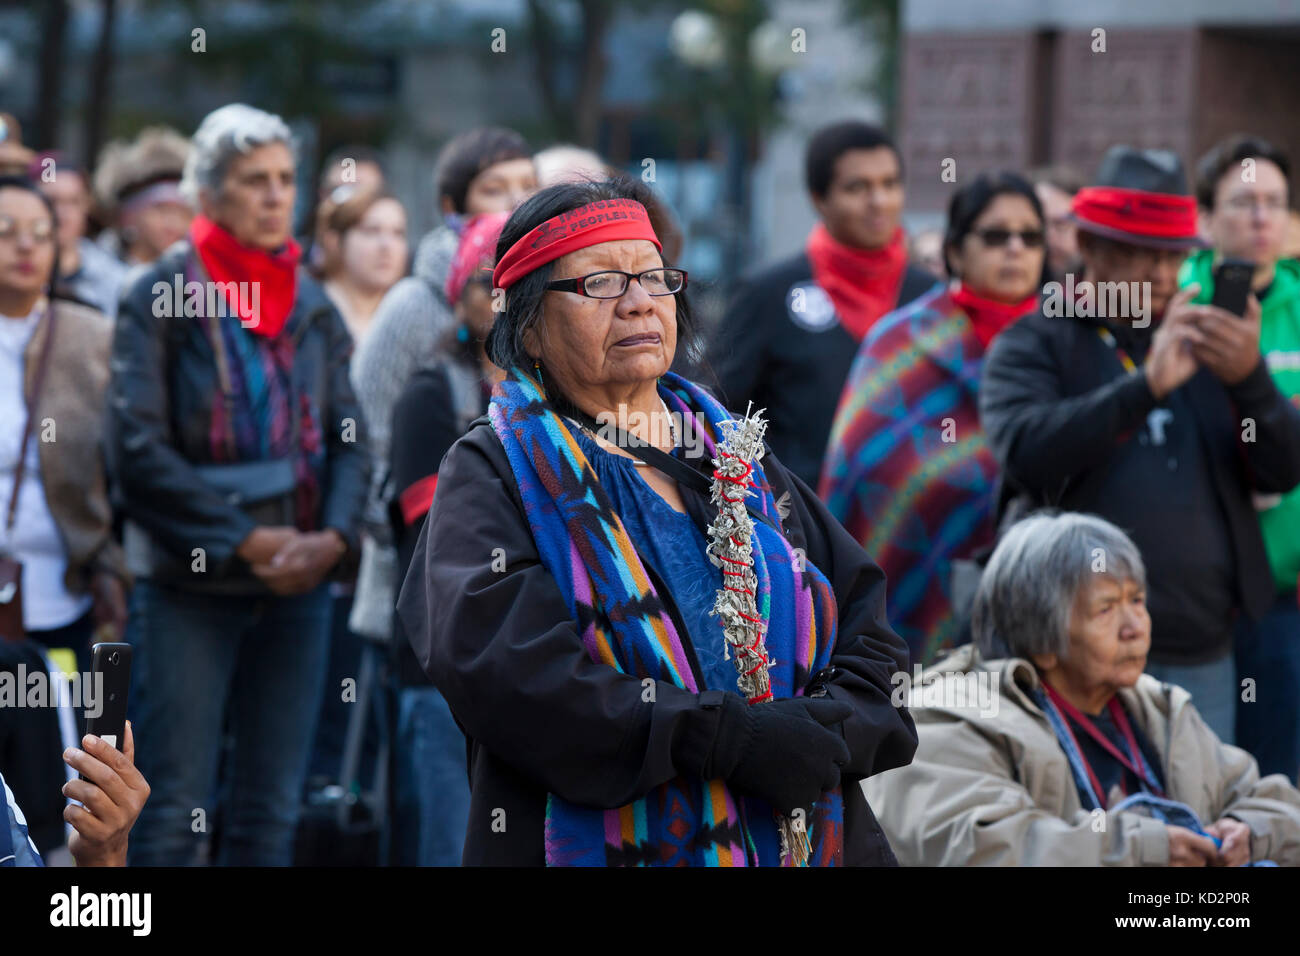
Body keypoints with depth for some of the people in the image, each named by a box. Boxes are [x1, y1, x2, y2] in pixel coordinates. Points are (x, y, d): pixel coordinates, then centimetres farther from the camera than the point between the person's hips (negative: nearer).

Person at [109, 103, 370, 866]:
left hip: (299, 580, 5)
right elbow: (140, 449, -9)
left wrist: (333, 535, -9)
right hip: (190, 583, -5)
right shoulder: (160, 297, -3)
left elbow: (351, 438, 9)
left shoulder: (312, 305, 11)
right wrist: (244, 539, -14)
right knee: (175, 808, -6)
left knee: (274, 812, 7)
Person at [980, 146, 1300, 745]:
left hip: (1203, 656, 4)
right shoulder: (1032, 344, 3)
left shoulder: (1205, 342, 14)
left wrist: (1250, 378, -13)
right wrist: (1146, 386, -22)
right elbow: (1025, 453, -16)